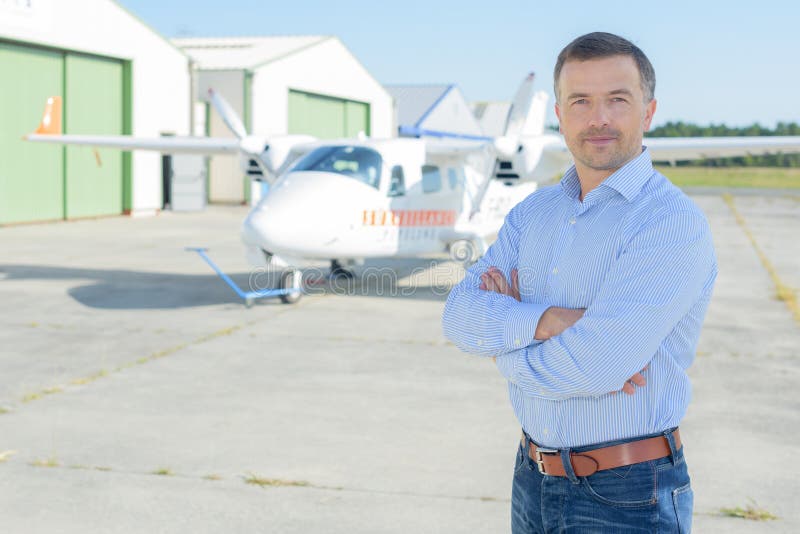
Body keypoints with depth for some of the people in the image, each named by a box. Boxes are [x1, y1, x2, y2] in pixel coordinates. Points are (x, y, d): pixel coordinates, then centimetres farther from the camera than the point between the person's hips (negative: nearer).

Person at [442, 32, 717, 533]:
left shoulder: (674, 223, -17)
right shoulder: (533, 213, 6)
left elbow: (598, 365, -26)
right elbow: (461, 312, -5)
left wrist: (507, 347, -8)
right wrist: (549, 319, -22)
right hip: (535, 480, 6)